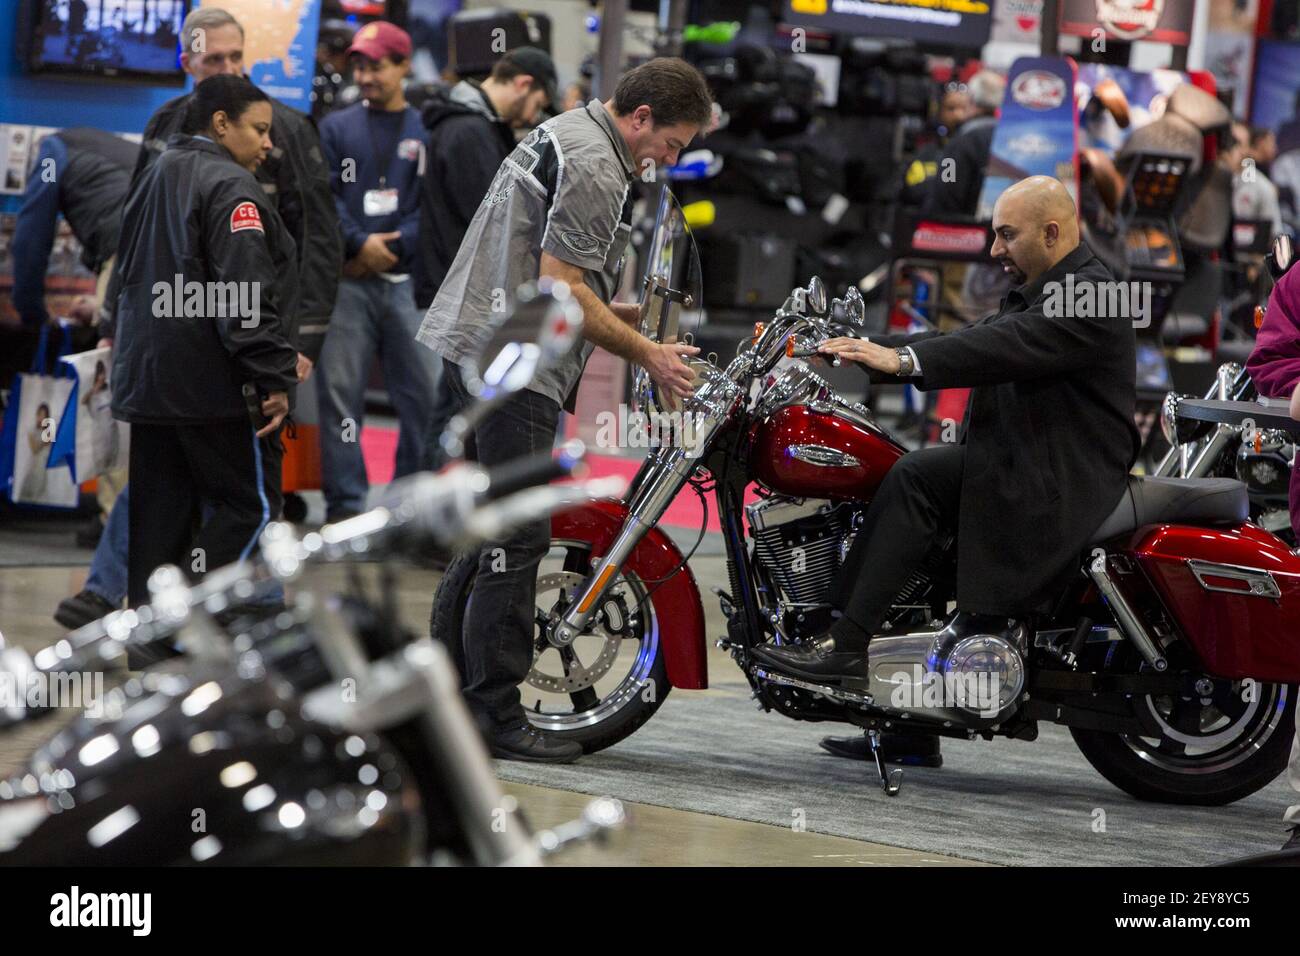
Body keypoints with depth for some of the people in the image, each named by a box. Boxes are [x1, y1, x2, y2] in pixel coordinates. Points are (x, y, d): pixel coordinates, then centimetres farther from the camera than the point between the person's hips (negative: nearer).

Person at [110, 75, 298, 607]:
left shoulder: (155, 179, 19)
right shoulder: (229, 186, -11)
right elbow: (246, 296, -19)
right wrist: (274, 377, -18)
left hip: (145, 378, 9)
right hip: (215, 384, -9)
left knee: (158, 514, 9)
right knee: (251, 504, -2)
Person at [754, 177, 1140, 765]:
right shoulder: (1034, 295, 22)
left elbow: (1009, 346, -26)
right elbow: (974, 339, 15)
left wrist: (903, 359, -32)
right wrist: (867, 348, 4)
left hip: (1061, 484, -11)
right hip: (1026, 468, 11)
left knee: (914, 478, -22)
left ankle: (845, 646, -23)